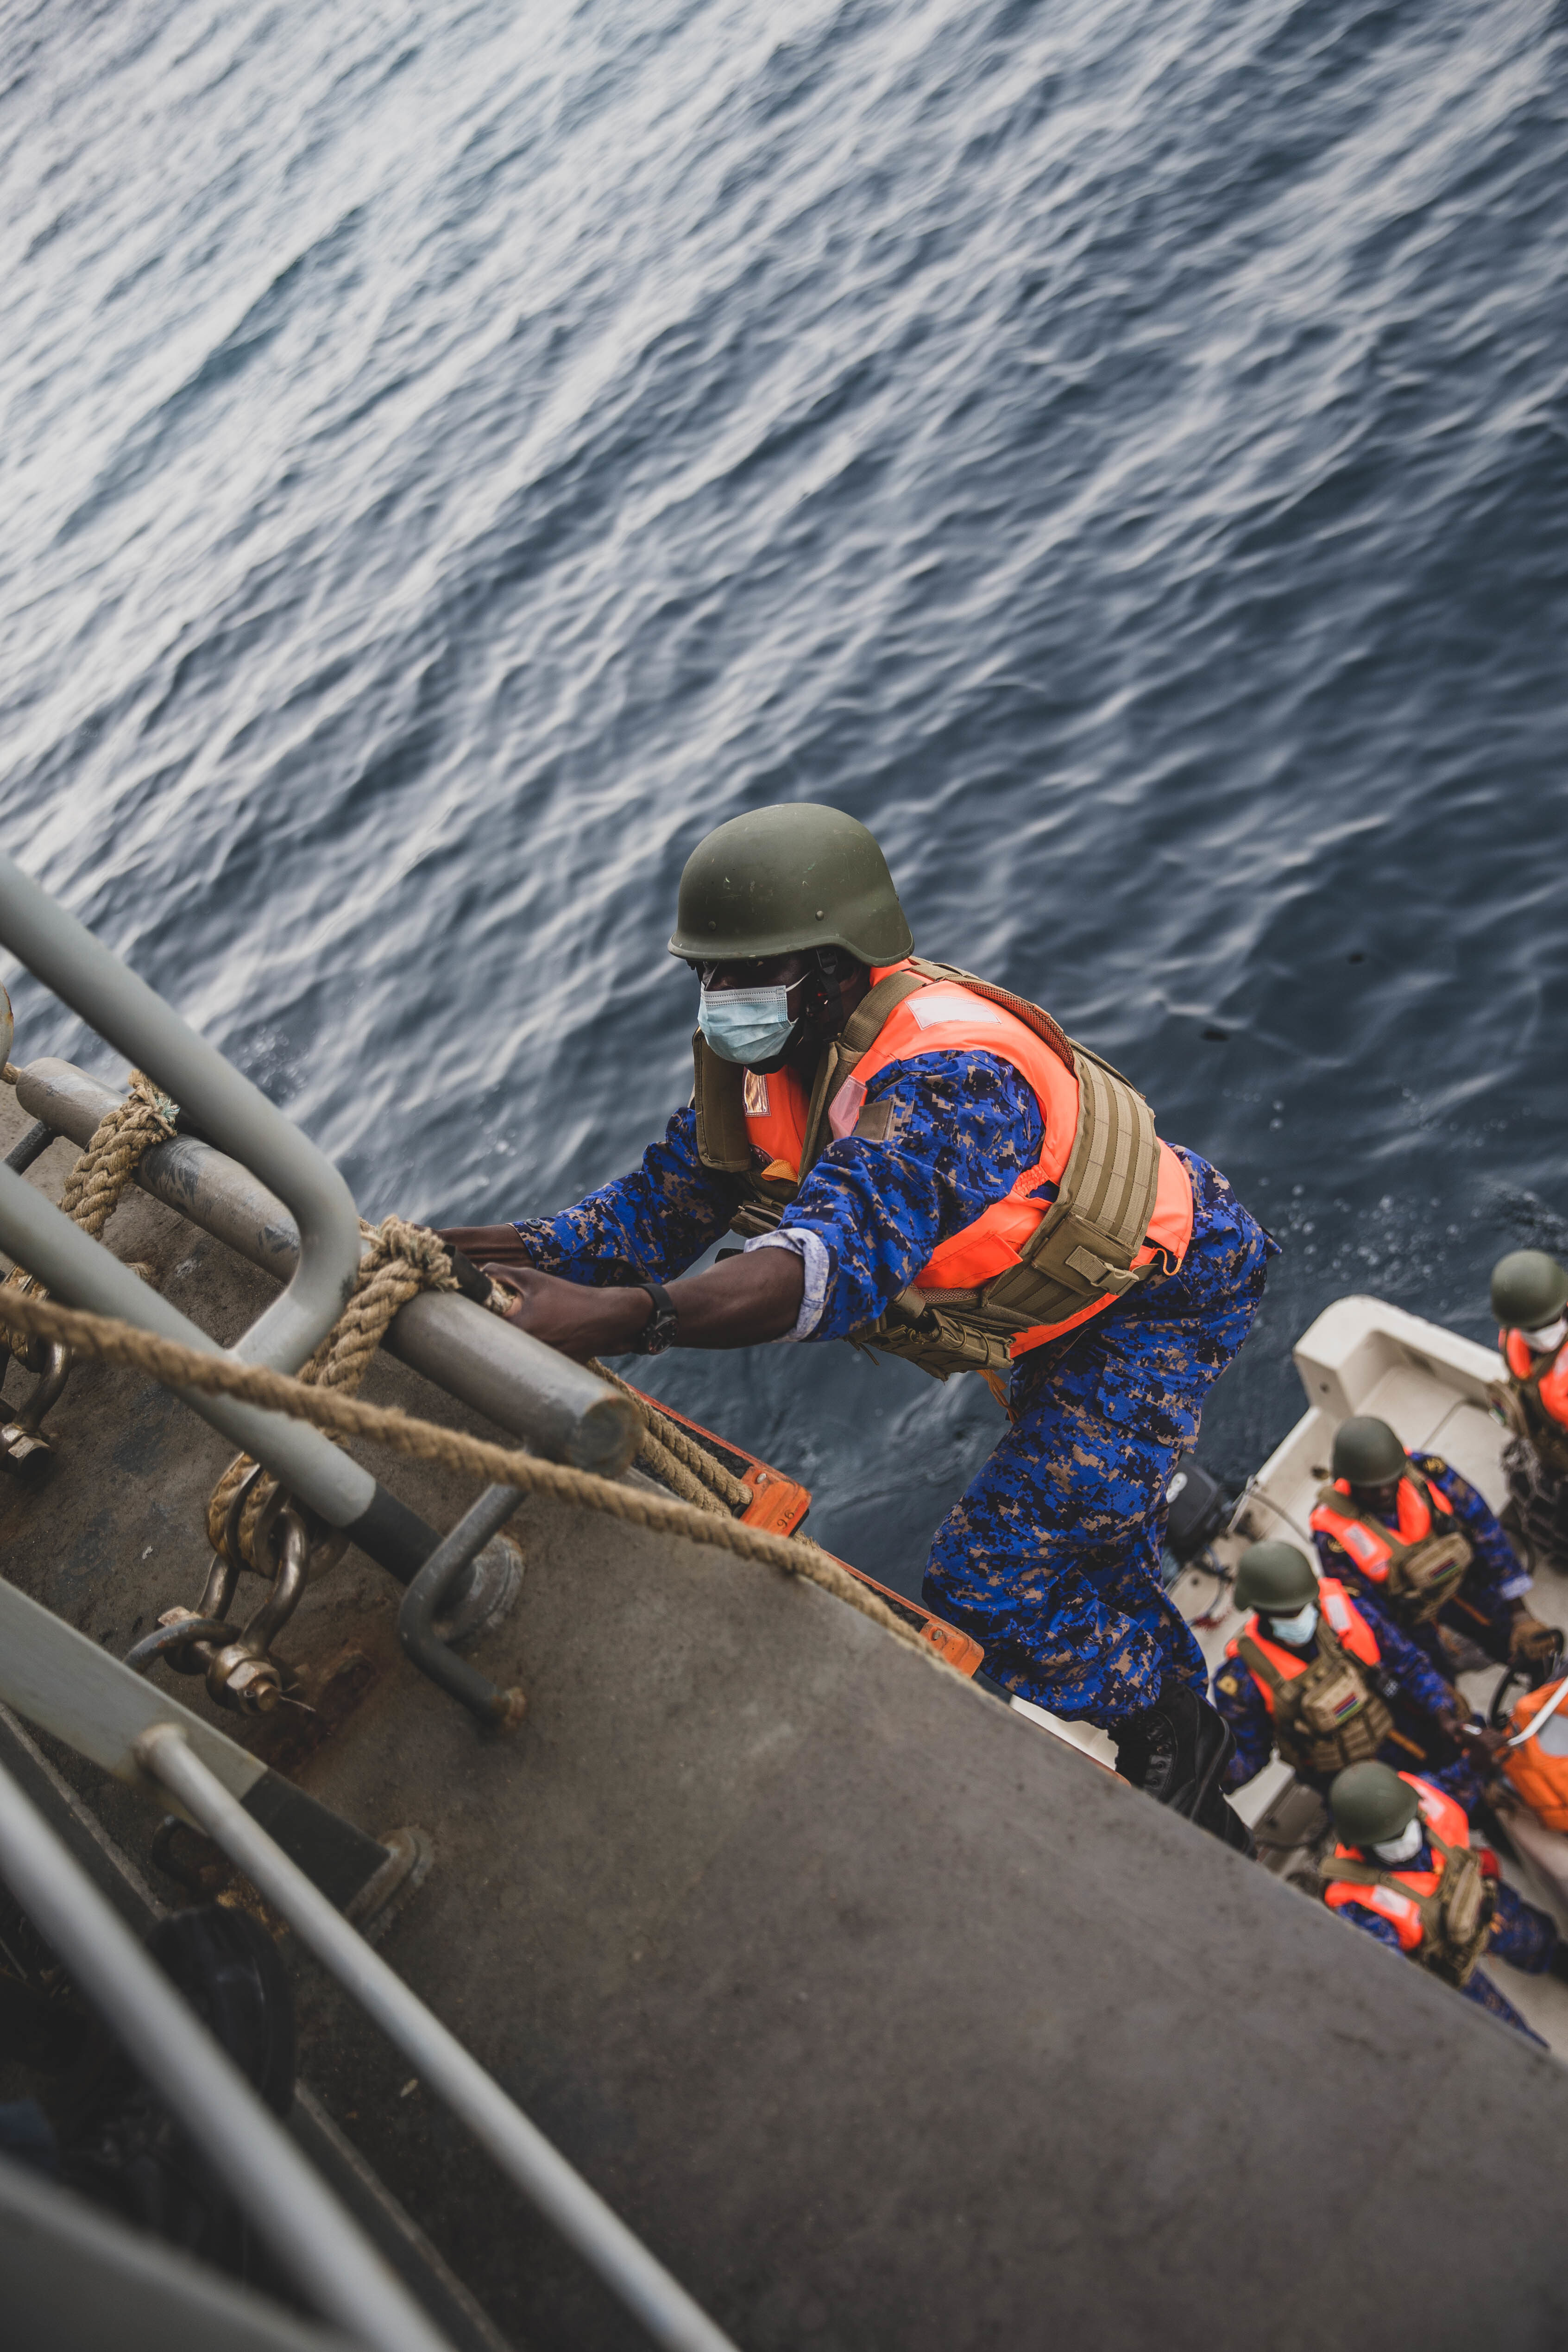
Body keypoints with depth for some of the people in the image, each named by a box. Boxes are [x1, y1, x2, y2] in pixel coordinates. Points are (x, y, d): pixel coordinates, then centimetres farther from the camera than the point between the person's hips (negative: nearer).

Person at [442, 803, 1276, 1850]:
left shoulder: (949, 1076, -39)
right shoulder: (776, 1051, -11)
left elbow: (847, 1253, -56)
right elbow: (661, 1207, -12)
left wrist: (619, 1319, -69)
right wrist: (473, 1251, -29)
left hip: (1169, 1289, -9)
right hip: (1060, 1301, 9)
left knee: (997, 1582, -14)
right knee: (1072, 1536, 25)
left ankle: (1177, 1740, 13)